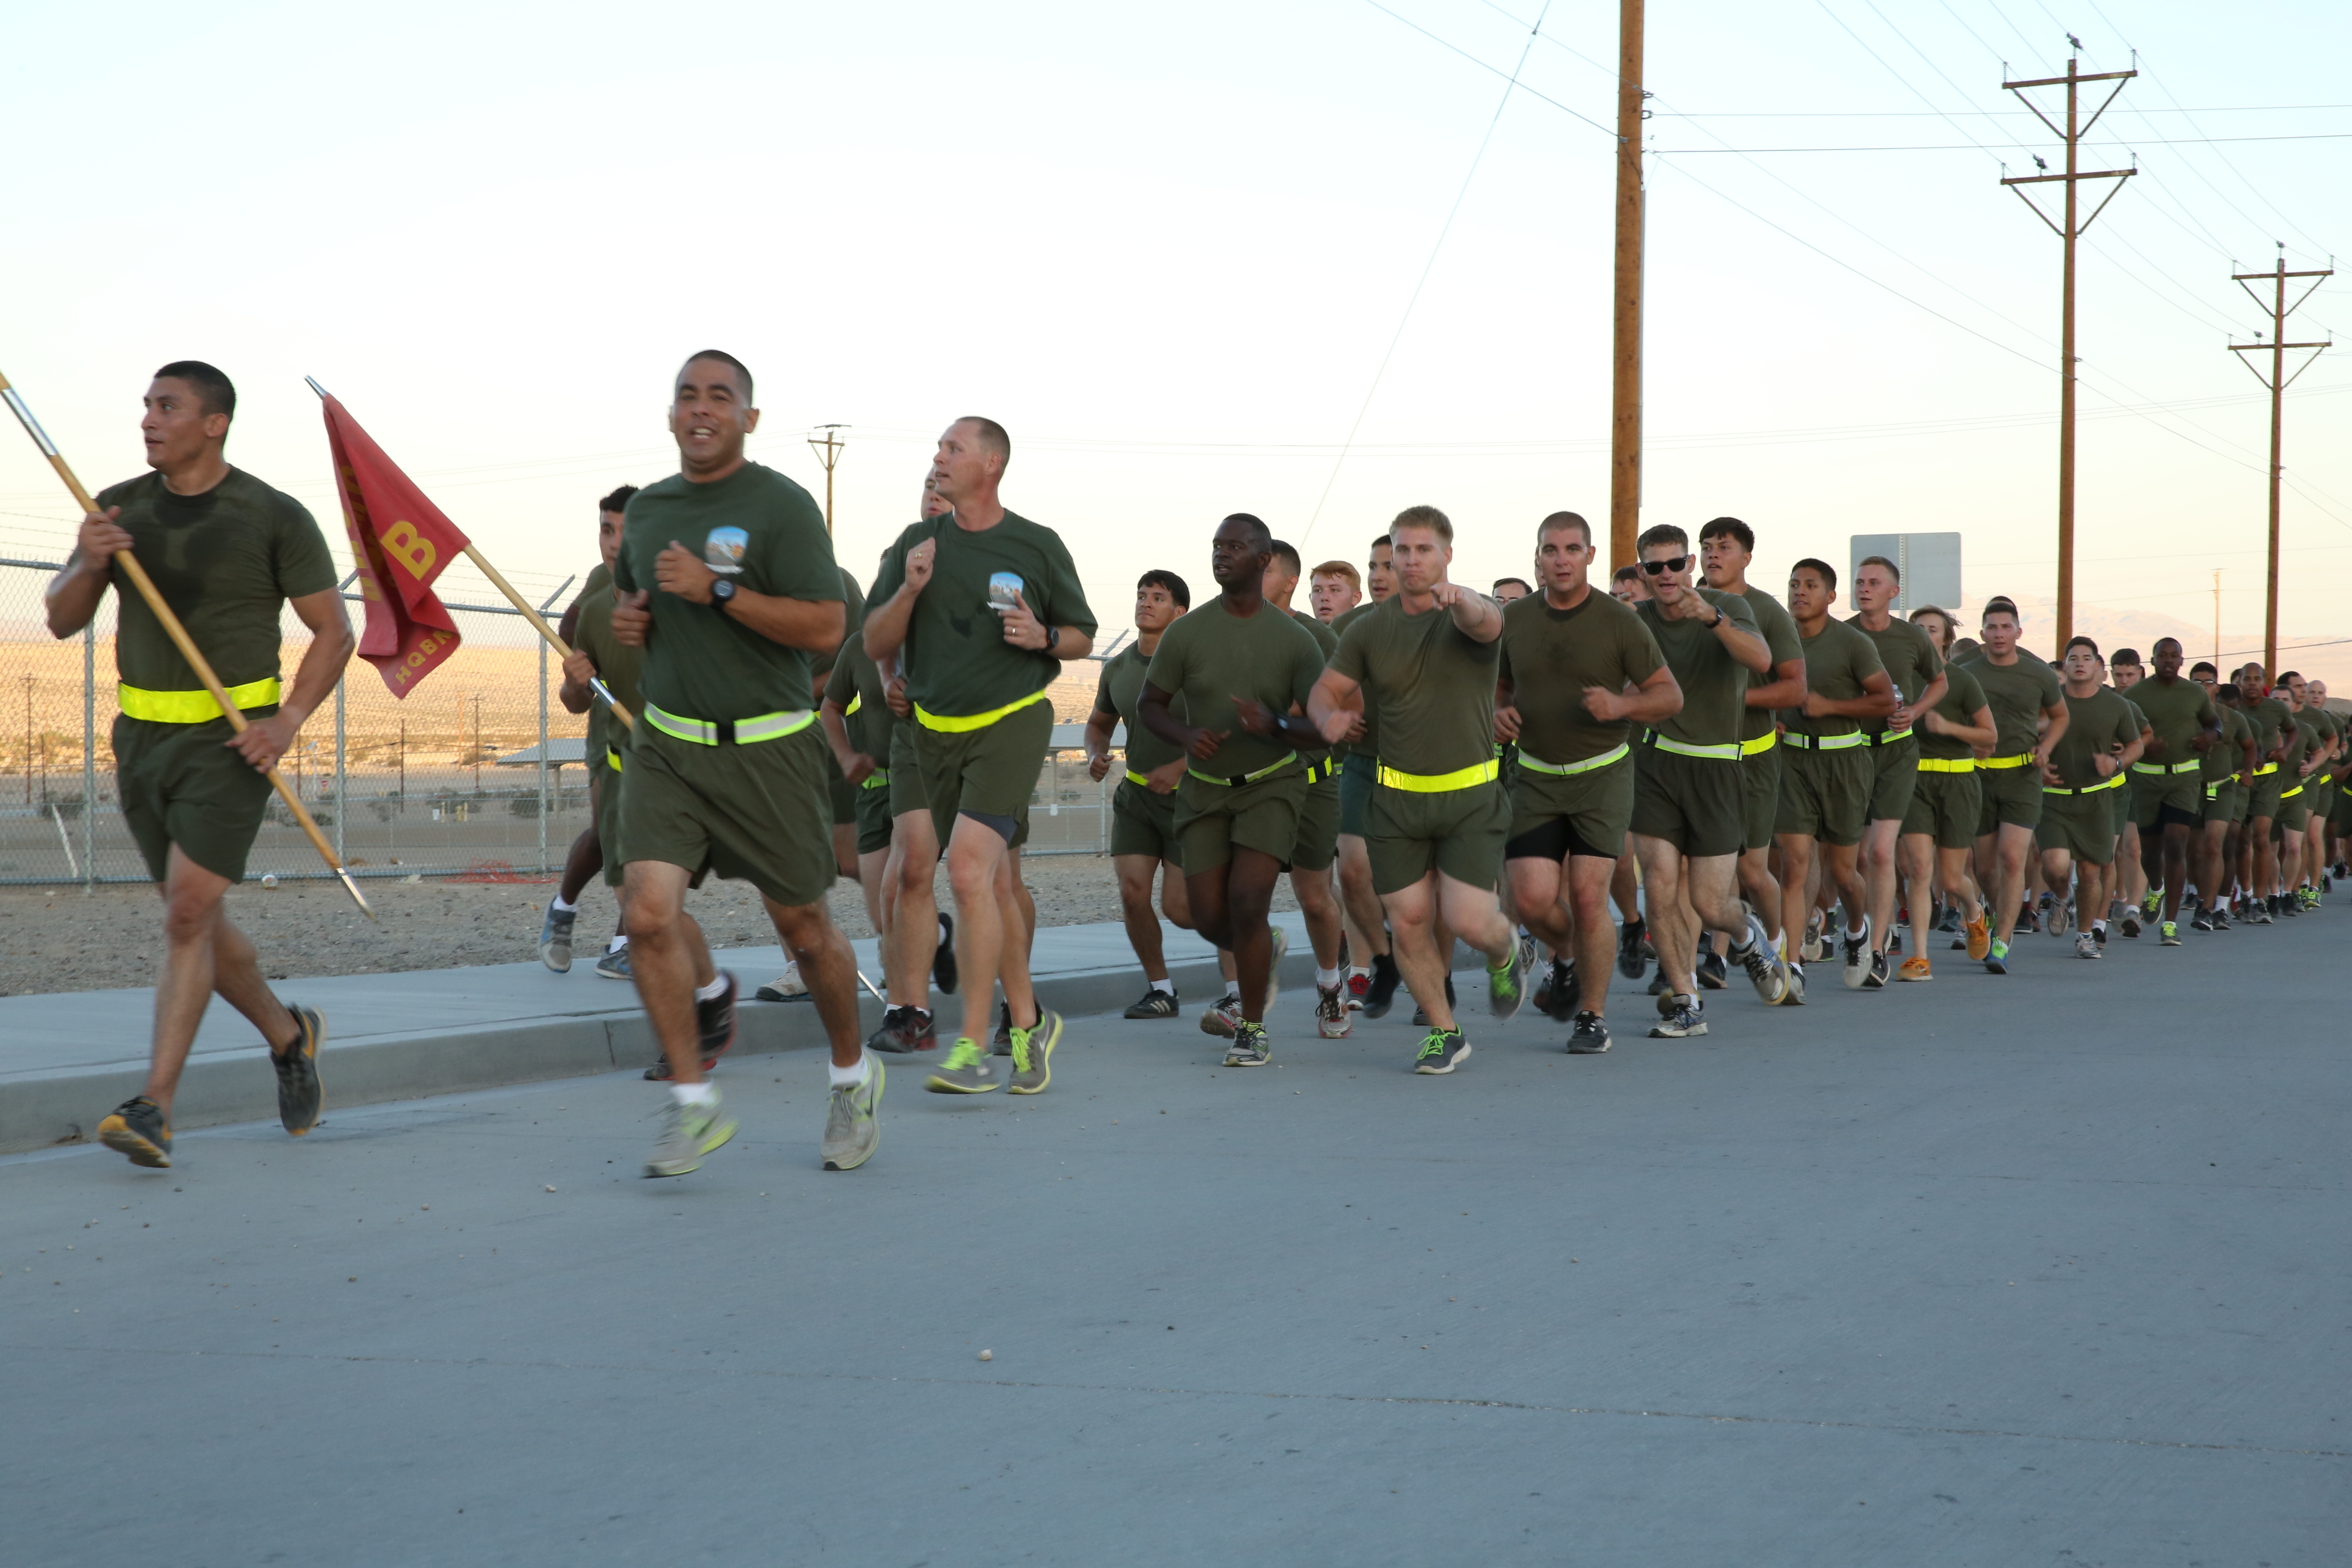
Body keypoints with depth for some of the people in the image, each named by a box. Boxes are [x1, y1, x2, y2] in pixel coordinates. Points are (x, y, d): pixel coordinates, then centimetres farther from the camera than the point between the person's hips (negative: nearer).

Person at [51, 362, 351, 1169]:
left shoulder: (275, 518, -7)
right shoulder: (118, 510, 5)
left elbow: (334, 631, -2)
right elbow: (63, 622, 6)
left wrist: (288, 721, -15)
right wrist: (87, 566, -16)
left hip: (232, 742, -5)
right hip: (143, 738, 5)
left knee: (189, 913, -16)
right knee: (195, 920, 13)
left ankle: (154, 1109, -17)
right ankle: (289, 1034, 37)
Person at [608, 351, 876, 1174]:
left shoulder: (781, 506, -9)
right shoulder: (647, 509, 10)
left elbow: (826, 628, -18)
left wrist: (718, 589, -23)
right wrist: (627, 618, 5)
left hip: (767, 749, -4)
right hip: (667, 743, 4)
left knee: (803, 927, 8)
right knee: (649, 913, -13)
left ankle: (853, 1075, 34)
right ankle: (695, 1105, 0)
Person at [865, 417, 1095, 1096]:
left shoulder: (1037, 546, 0)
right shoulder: (917, 544, 7)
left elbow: (1082, 638, 9)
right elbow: (875, 644, 5)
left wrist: (1042, 637, -12)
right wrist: (909, 591, -12)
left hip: (1011, 723, -4)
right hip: (936, 730, 4)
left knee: (969, 870, -19)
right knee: (993, 883, 12)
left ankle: (973, 1046, -16)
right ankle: (1028, 1021, 29)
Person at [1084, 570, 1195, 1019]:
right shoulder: (1117, 668, 4)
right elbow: (1099, 723, 20)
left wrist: (1179, 767, -27)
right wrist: (1096, 756, -3)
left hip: (1188, 797, -5)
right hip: (1136, 796, 5)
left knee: (1179, 909, -7)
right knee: (1132, 893, -8)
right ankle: (1160, 990, 8)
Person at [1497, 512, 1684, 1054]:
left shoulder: (1619, 622, -7)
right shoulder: (1514, 619, 2)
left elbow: (1670, 695, -2)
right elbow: (1497, 686, 18)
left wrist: (1621, 705, -21)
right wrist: (1498, 713, -5)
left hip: (1602, 774, -3)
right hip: (1536, 779, 3)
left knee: (1588, 897, -9)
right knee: (1532, 898, -8)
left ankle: (1592, 1015, 7)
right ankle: (1565, 956, 27)